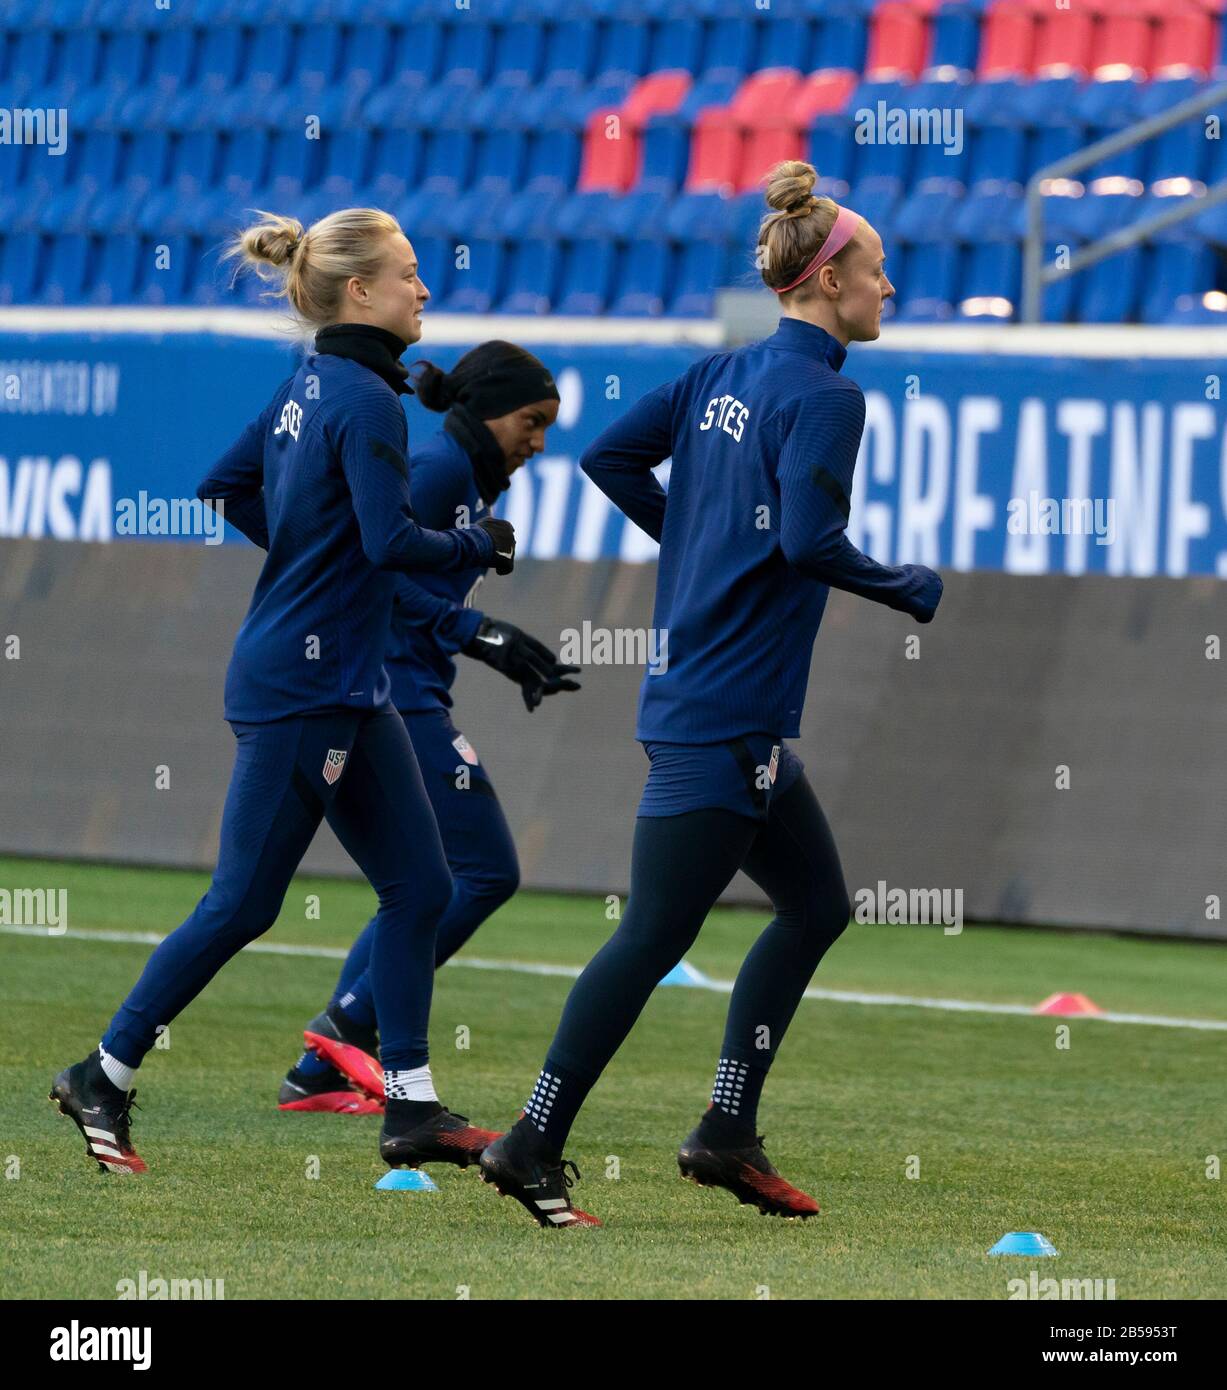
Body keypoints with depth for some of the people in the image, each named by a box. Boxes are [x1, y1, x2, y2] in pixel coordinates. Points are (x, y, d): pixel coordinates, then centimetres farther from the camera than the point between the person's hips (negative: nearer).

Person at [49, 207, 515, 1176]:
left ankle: (413, 1111, 9)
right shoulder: (366, 401, -16)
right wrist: (481, 545, -8)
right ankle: (103, 1078, 9)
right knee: (243, 904, -2)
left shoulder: (312, 386, 11)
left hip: (349, 688, 10)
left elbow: (226, 484, 19)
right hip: (303, 686, -10)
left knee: (420, 887, 7)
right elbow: (391, 542, -24)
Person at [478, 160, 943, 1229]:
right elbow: (809, 539, -25)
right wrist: (909, 590, -9)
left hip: (698, 692, 10)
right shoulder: (824, 395, -14)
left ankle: (727, 1136, 17)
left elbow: (611, 455, 11)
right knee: (653, 938, -5)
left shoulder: (726, 375, 11)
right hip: (727, 718, -10)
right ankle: (534, 1148, -2)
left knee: (817, 903, 17)